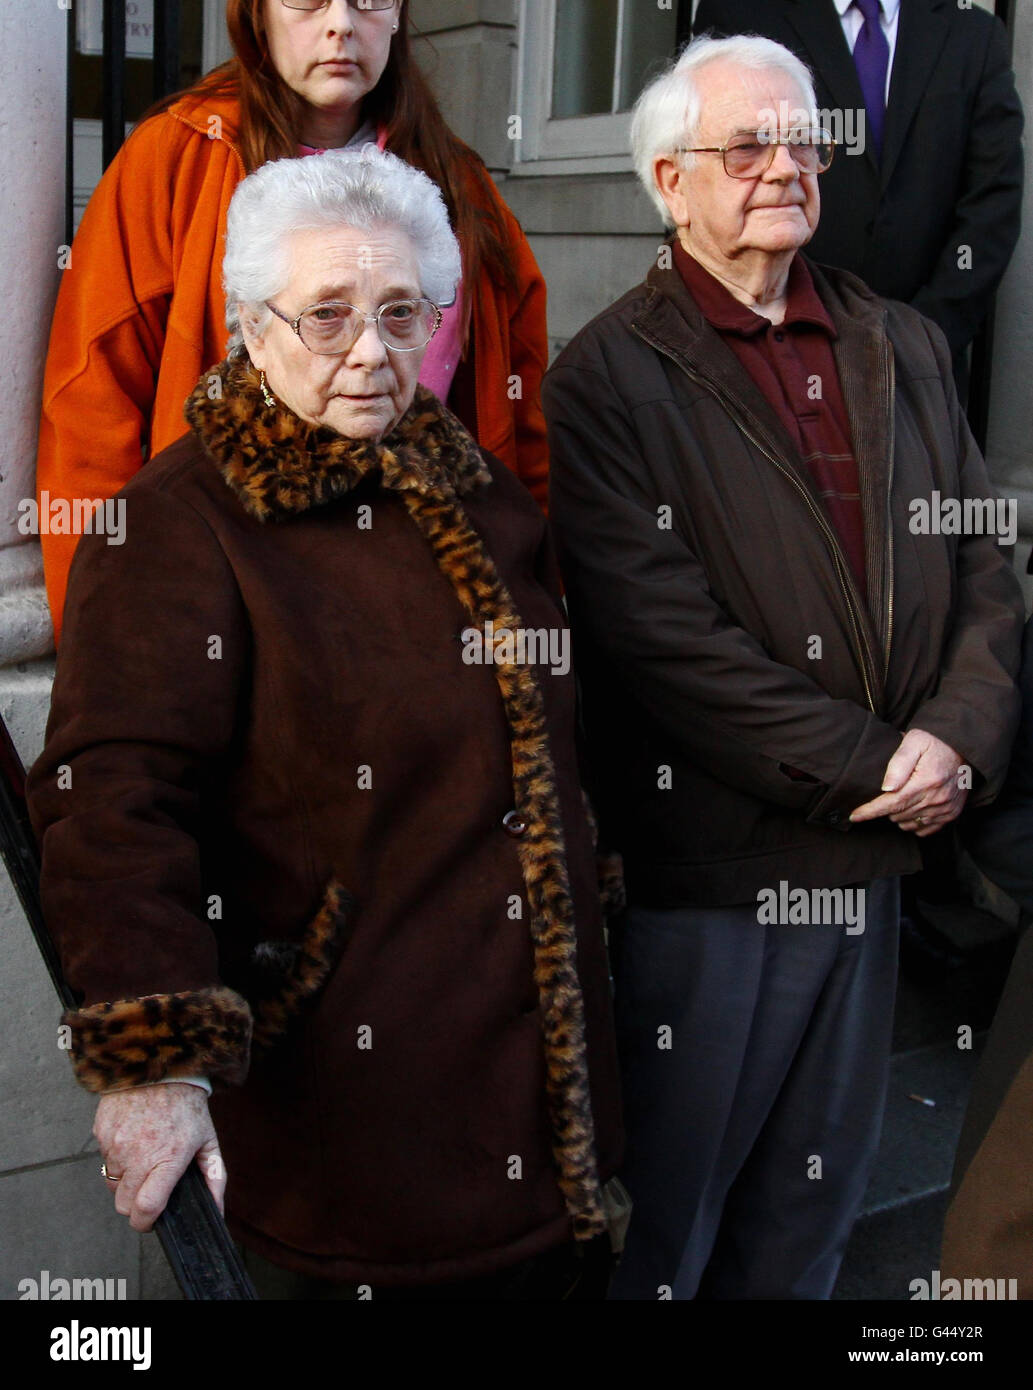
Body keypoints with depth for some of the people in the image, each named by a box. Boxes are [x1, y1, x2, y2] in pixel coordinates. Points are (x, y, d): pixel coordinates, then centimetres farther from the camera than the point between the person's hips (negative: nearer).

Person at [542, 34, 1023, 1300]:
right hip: (707, 864, -5)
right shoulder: (610, 378, -8)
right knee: (665, 1207, 11)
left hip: (874, 857, 6)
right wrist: (870, 764, -15)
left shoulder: (903, 349, 12)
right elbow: (664, 635, -17)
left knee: (813, 1197, 20)